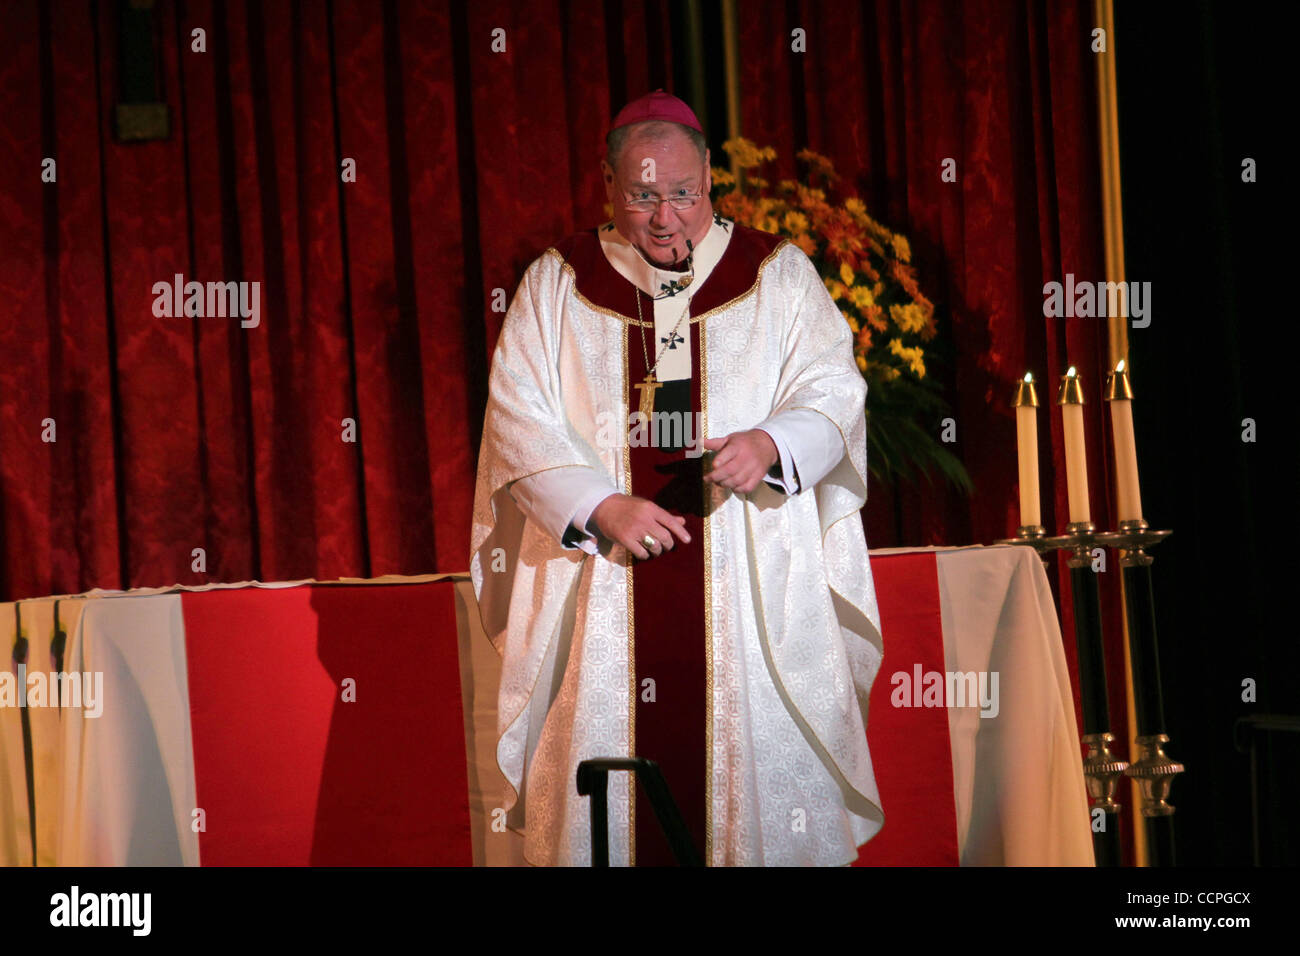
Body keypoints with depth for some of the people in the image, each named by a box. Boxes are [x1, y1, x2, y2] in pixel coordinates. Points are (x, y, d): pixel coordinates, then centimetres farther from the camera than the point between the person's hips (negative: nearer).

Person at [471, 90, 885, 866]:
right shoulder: (555, 285, 8)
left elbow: (834, 393, 2)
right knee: (613, 752, -4)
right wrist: (602, 509, -12)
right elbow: (519, 420, 2)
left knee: (757, 764, -3)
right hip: (606, 589, 0)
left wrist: (770, 441, -19)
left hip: (752, 592, 0)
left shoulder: (778, 273, 8)